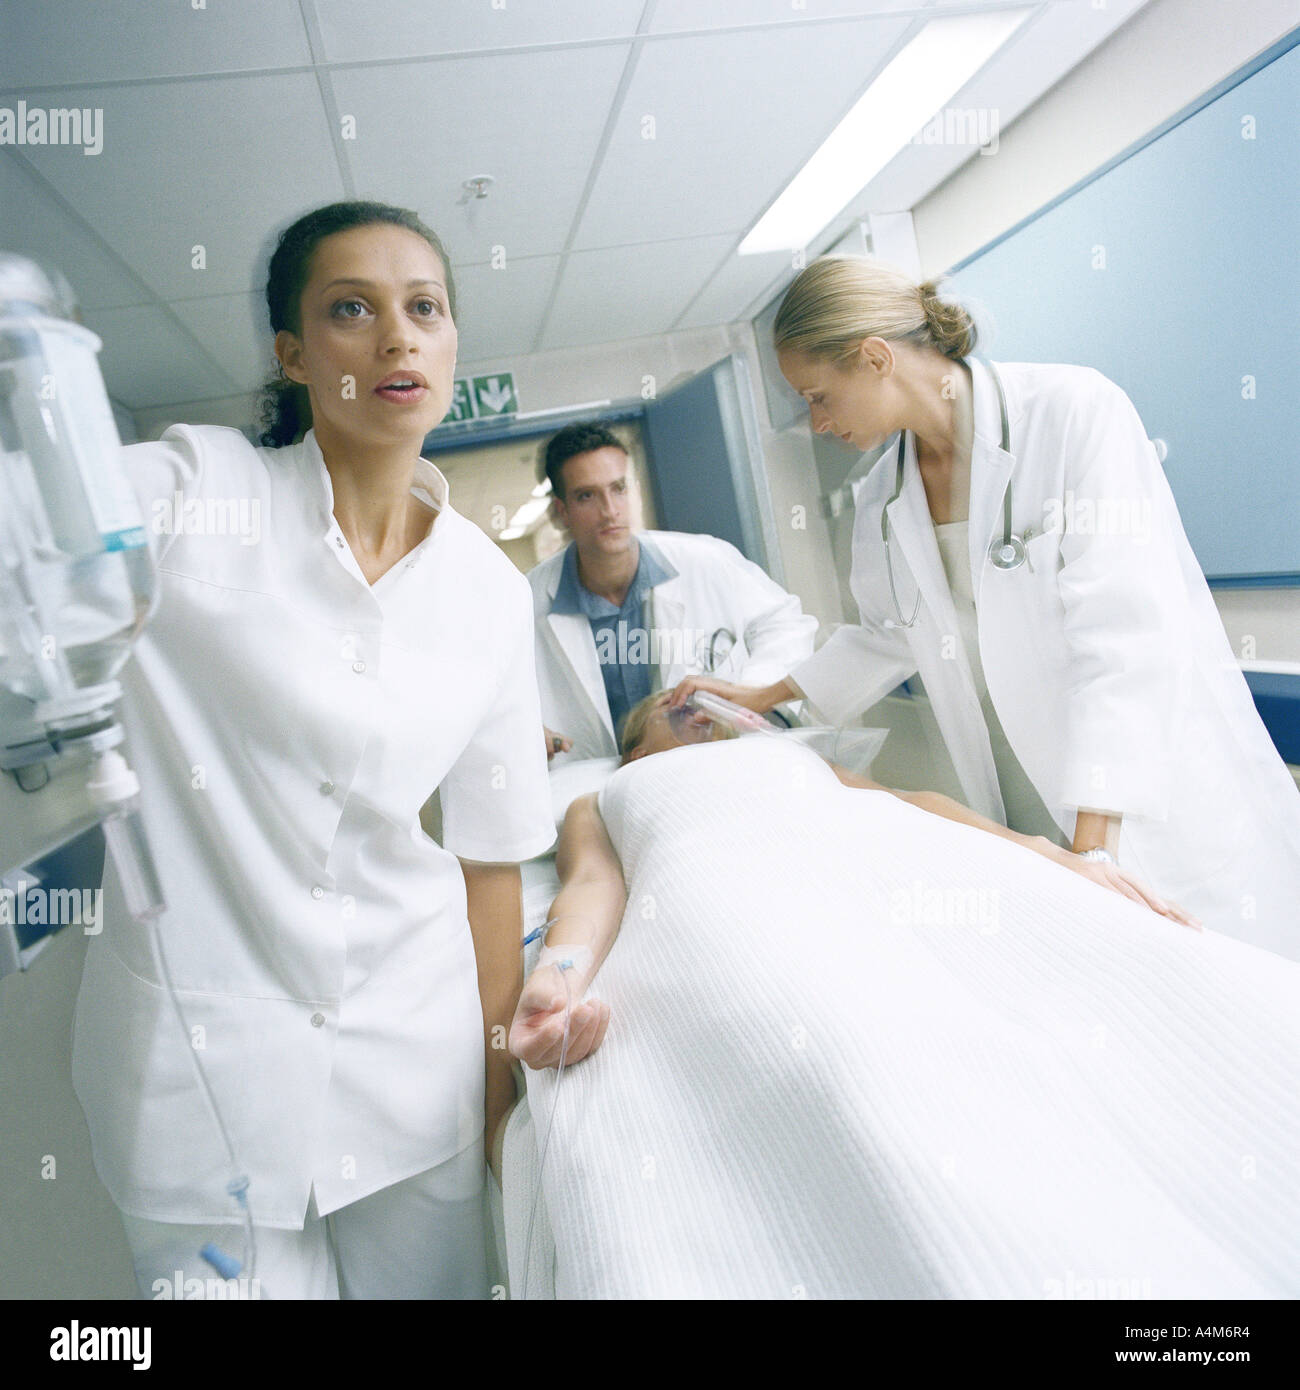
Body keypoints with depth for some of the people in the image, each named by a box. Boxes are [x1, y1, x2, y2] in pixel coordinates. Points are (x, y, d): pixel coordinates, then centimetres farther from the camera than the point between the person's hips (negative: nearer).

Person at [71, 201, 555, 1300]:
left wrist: (499, 1075, 7)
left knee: (435, 1277, 16)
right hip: (200, 1048, -2)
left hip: (412, 1043, 3)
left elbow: (491, 853, 3)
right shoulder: (190, 489, -7)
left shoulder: (491, 590, 0)